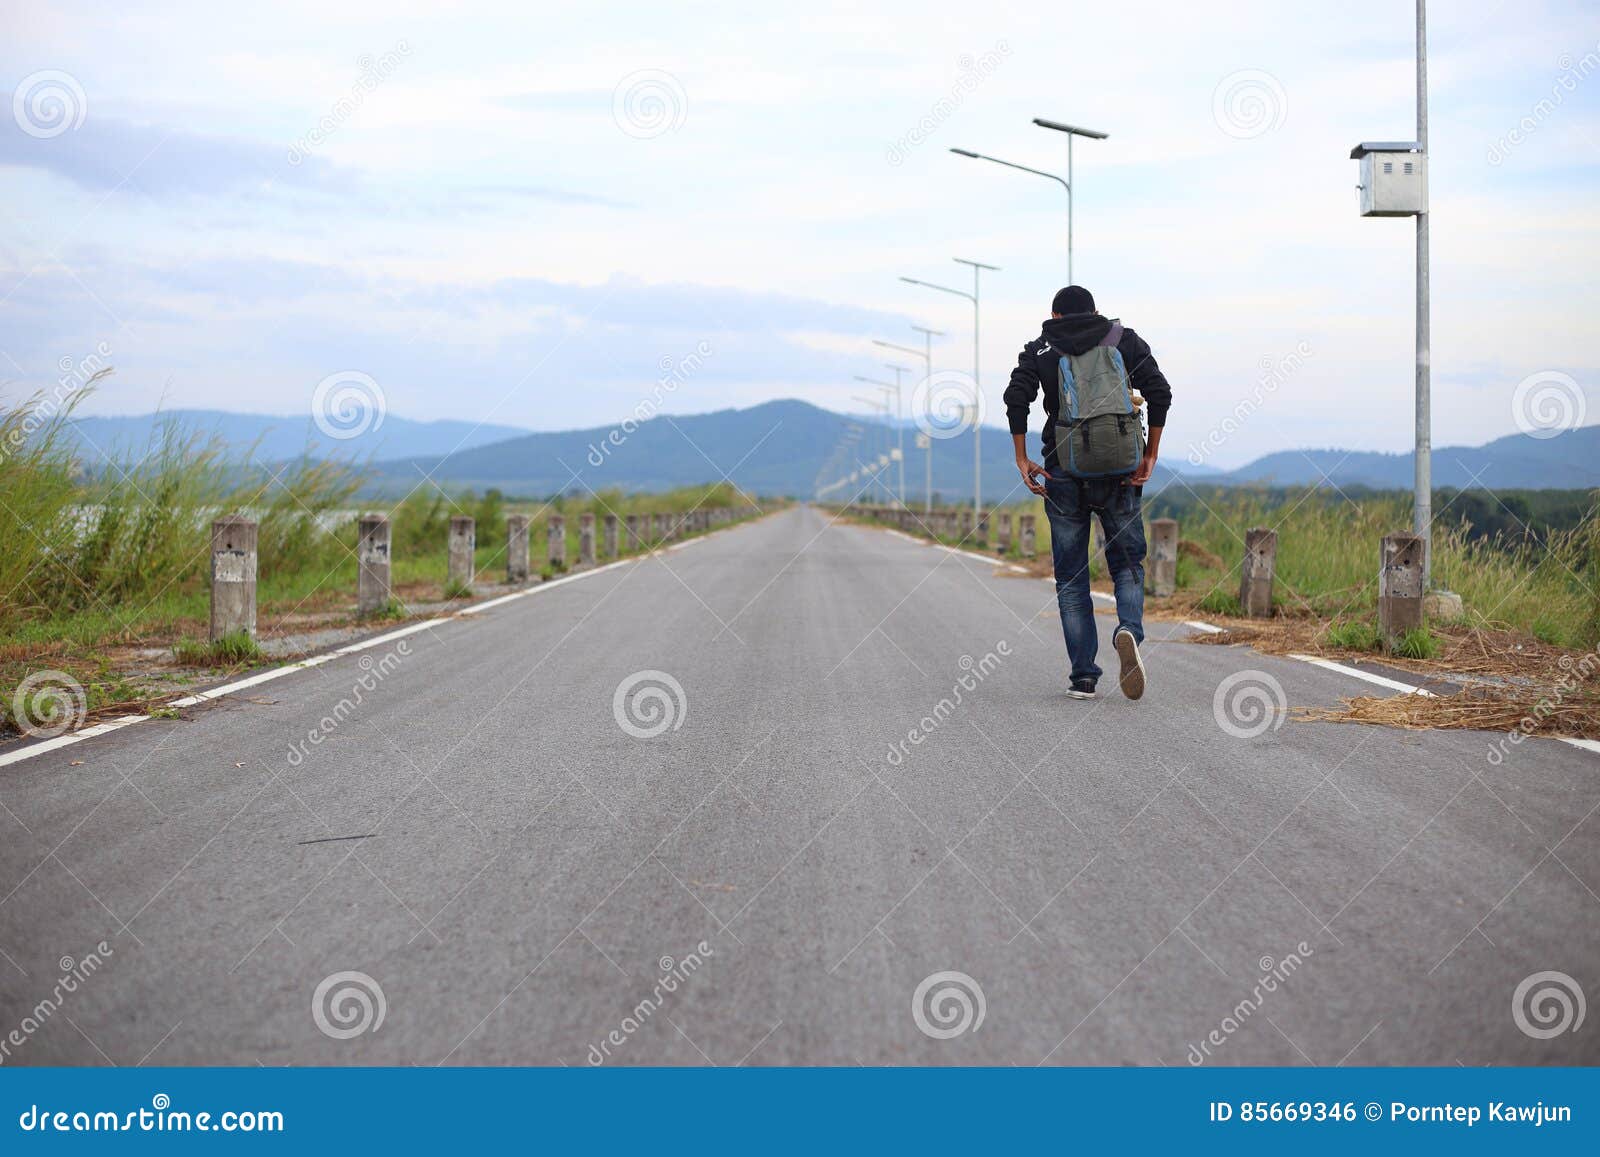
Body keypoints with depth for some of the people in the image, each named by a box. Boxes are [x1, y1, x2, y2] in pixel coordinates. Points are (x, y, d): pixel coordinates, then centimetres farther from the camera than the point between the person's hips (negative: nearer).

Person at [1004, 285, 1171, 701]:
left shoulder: (1040, 350, 7)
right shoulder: (1126, 342, 10)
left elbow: (1017, 398, -9)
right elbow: (1159, 392, -2)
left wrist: (1022, 460, -4)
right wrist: (1150, 456, 1)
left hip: (1064, 474, 0)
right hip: (1120, 473, 0)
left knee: (1070, 576, 8)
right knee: (1127, 565, 13)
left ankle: (1083, 677, 3)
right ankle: (1129, 630, -18)